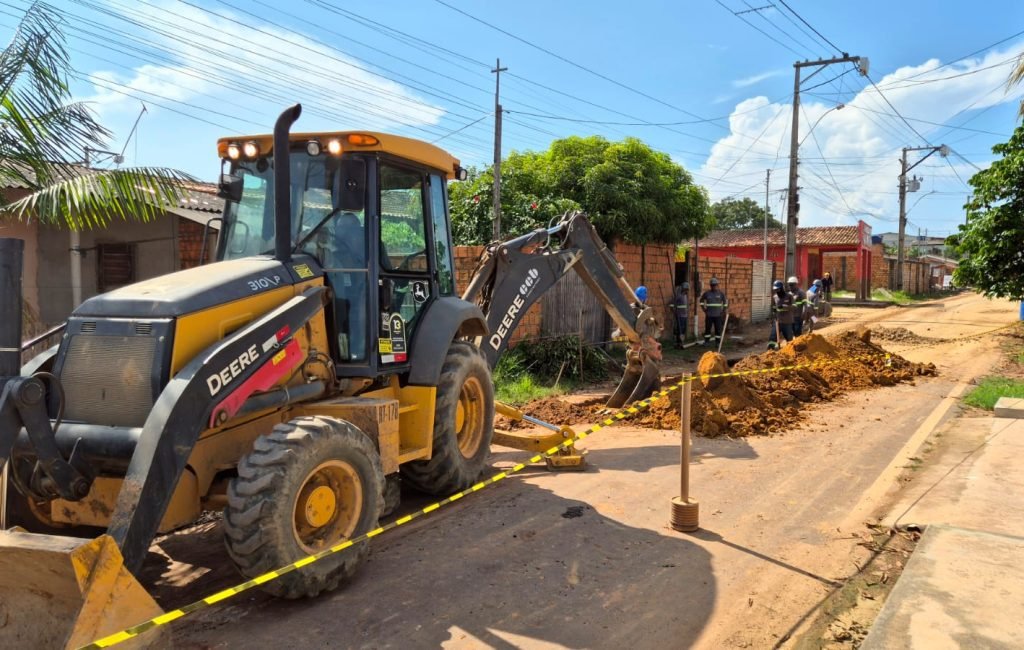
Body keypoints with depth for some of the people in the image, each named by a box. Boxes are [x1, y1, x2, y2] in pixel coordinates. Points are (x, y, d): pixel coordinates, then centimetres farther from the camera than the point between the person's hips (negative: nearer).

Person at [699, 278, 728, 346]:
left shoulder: (720, 293, 0)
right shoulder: (707, 293, -1)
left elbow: (725, 301, 14)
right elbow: (701, 301, 15)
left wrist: (724, 310, 6)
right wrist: (704, 309, 6)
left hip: (718, 315, 0)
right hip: (709, 315, 0)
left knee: (718, 329, 2)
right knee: (707, 329, 2)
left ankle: (717, 342, 11)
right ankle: (706, 342, 10)